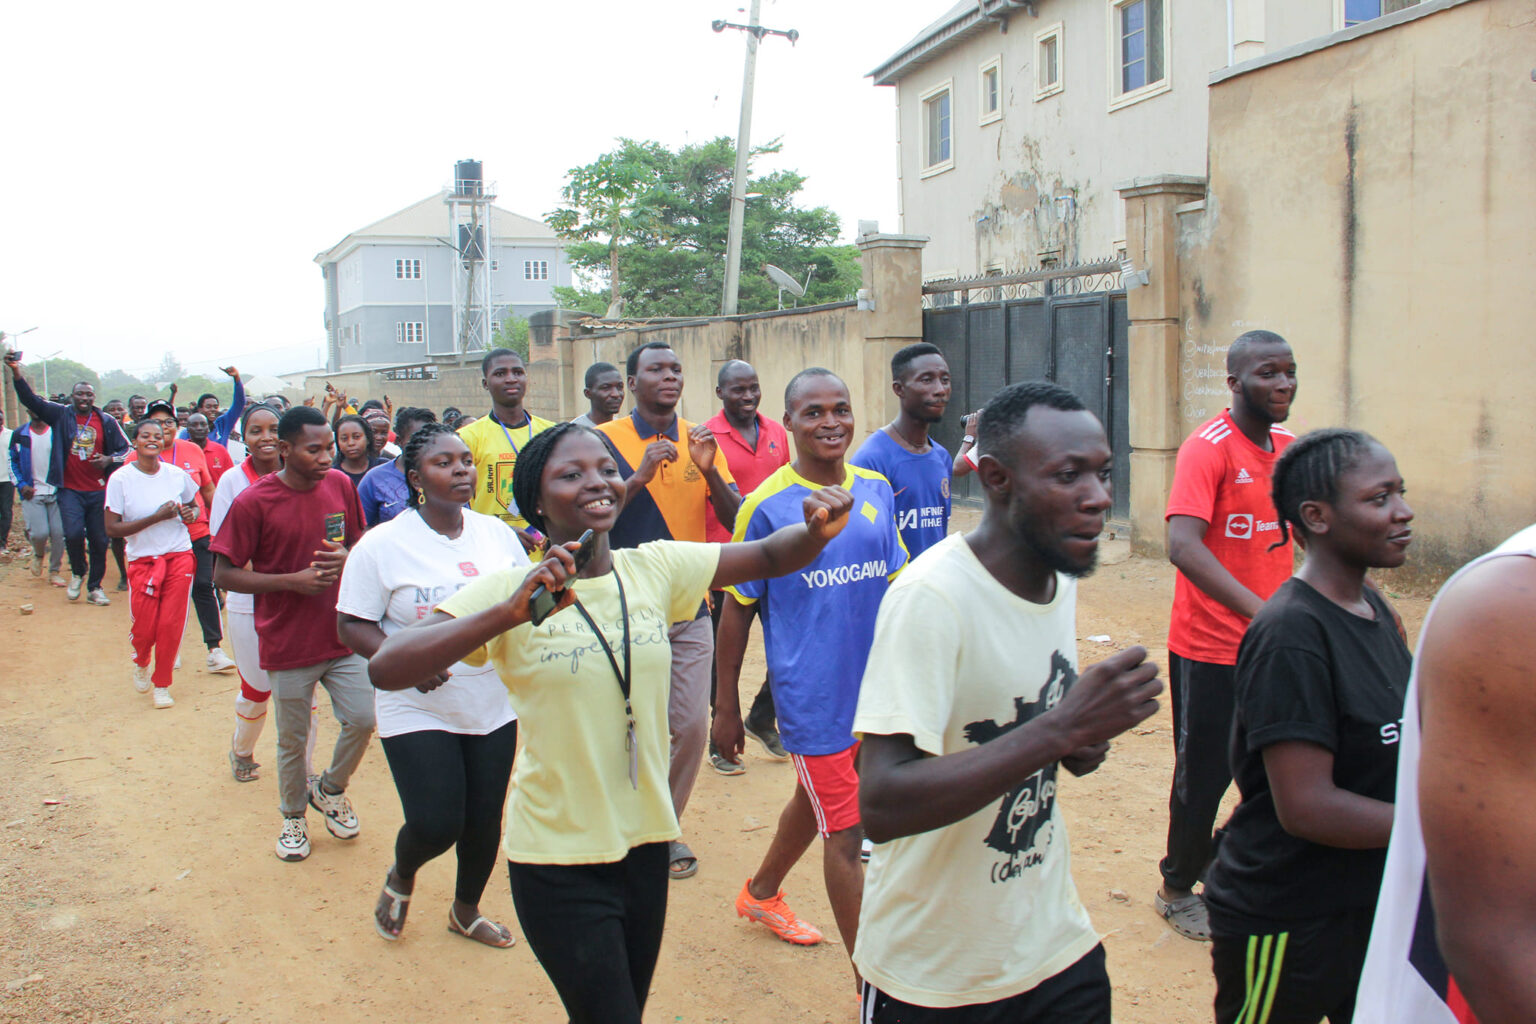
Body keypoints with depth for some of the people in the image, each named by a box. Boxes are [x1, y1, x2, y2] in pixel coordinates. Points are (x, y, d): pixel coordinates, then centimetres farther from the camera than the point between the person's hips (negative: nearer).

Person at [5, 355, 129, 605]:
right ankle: (78, 572, 12)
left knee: (99, 540, 4)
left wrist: (109, 460, -10)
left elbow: (125, 449, 11)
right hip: (69, 489, -1)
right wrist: (16, 372, -21)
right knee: (73, 533, -18)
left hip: (98, 490, 1)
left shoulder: (107, 422, 4)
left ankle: (95, 587, 21)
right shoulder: (61, 414, 3)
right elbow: (30, 399, -7)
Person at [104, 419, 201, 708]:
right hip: (142, 560, -2)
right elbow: (112, 529, -11)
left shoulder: (177, 474, 1)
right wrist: (157, 517, -18)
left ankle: (162, 684, 21)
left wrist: (191, 513, -6)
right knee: (144, 629, 0)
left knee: (172, 625, 1)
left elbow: (194, 505, 19)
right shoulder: (120, 479, -7)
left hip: (180, 557, 2)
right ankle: (141, 663, 36)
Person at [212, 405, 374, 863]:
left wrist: (348, 558, -10)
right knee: (292, 739, 10)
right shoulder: (253, 503, -13)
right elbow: (225, 574, -9)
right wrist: (292, 581, -19)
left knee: (363, 719, 0)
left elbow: (360, 541, 14)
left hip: (342, 635, 3)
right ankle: (293, 817, 34)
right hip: (287, 644, -3)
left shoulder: (341, 485, 1)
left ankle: (330, 790, 30)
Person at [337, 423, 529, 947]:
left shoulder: (496, 532, 4)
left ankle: (466, 909, 40)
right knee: (435, 825, -9)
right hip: (417, 710, -4)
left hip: (493, 704, 5)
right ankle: (400, 877, 29)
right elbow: (351, 624, -9)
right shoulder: (382, 543, -11)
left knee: (485, 819, 12)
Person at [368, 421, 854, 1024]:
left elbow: (769, 558, -1)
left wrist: (816, 532, -23)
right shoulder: (508, 590, -14)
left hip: (646, 839, 5)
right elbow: (386, 669, -26)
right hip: (558, 857, -5)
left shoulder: (655, 569, -2)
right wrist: (508, 612, -38)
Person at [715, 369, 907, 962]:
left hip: (876, 687, 6)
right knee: (845, 833, -1)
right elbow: (737, 608, -5)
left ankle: (761, 893, 50)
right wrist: (726, 706, -3)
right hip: (813, 697, -6)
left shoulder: (876, 489, 3)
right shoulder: (766, 506, -11)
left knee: (815, 800, 24)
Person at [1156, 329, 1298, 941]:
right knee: (1204, 773, 7)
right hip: (1210, 649, -7)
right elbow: (1183, 545, -30)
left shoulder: (1288, 447, 7)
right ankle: (1179, 889, 27)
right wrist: (1257, 609, -38)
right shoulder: (1208, 449, -17)